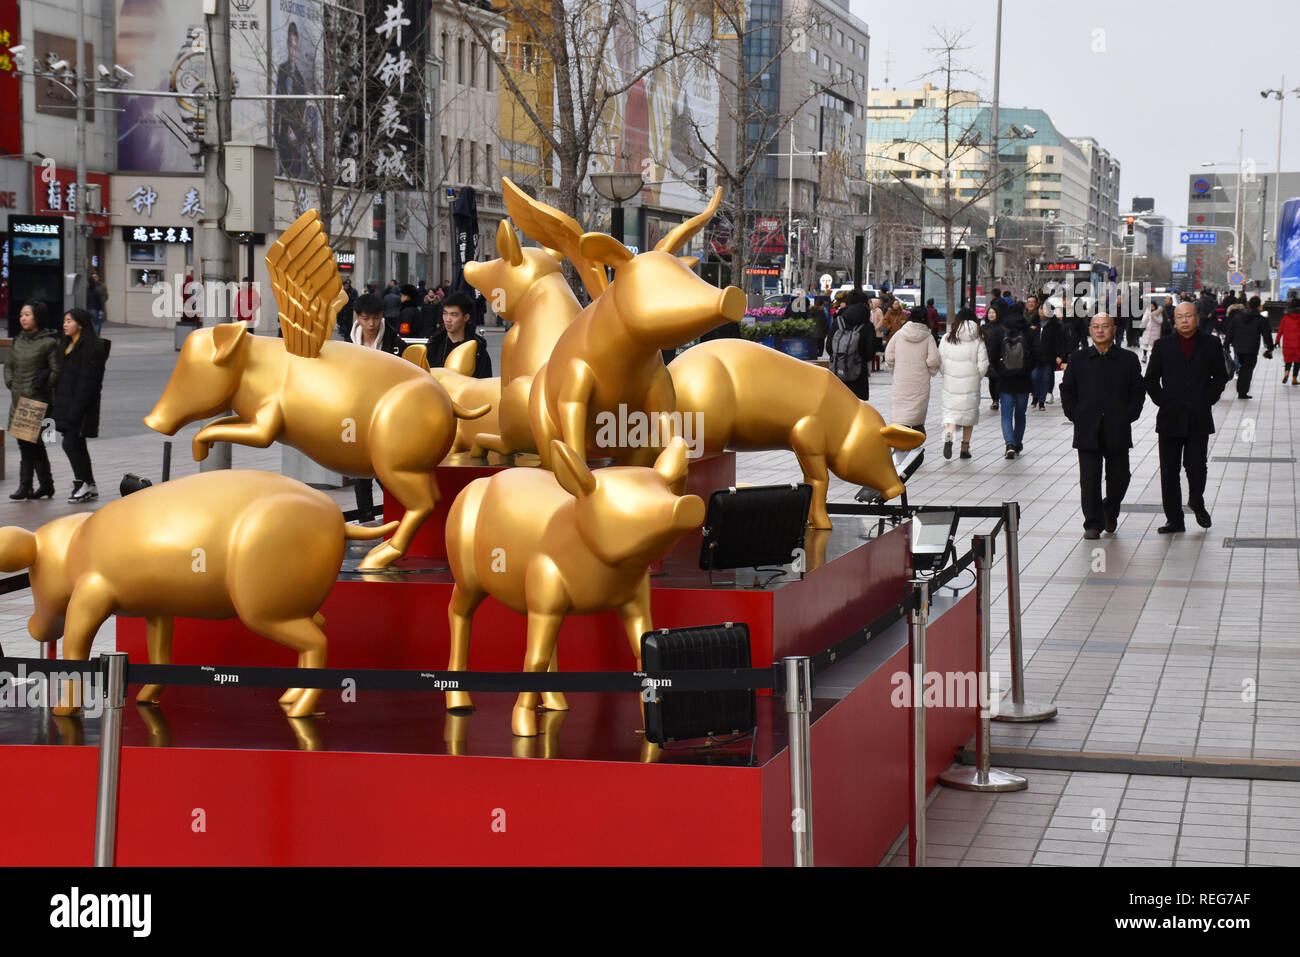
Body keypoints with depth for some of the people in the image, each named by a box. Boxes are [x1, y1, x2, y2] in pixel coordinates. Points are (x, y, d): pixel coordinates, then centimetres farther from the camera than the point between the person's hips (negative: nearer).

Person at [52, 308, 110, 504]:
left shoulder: (92, 346, -14)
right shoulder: (66, 344, 15)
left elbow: (88, 380, -18)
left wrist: (76, 408, -22)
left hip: (81, 403, -9)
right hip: (67, 403, 9)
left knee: (70, 443, -11)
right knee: (76, 445, 11)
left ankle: (85, 483, 0)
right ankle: (89, 486, 18)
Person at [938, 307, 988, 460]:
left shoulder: (947, 338, -2)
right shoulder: (978, 339, -4)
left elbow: (940, 362, 0)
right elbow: (983, 365, -5)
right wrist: (977, 378, 13)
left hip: (951, 383, 0)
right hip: (971, 383, 0)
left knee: (950, 411, 6)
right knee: (969, 413, 12)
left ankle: (948, 436, -22)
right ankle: (965, 447, 14)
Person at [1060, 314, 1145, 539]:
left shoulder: (1128, 360, 4)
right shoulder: (1078, 359, 6)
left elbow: (1138, 392, 7)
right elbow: (1067, 390, 10)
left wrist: (1128, 416, -3)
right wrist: (1075, 416, 0)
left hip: (1118, 431, 0)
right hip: (1087, 432, 0)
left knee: (1119, 477, 6)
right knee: (1089, 479, -2)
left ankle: (1110, 511, 32)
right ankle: (1093, 523, 5)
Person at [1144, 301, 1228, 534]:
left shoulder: (1211, 344, 5)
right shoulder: (1163, 345, 5)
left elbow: (1220, 376, 9)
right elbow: (1151, 380, 8)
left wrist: (1207, 400, -2)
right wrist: (1163, 402, -2)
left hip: (1199, 419, -1)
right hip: (1170, 419, 1)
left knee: (1196, 467, -5)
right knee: (1169, 471, 1)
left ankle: (1197, 501, 26)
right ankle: (1174, 519, 9)